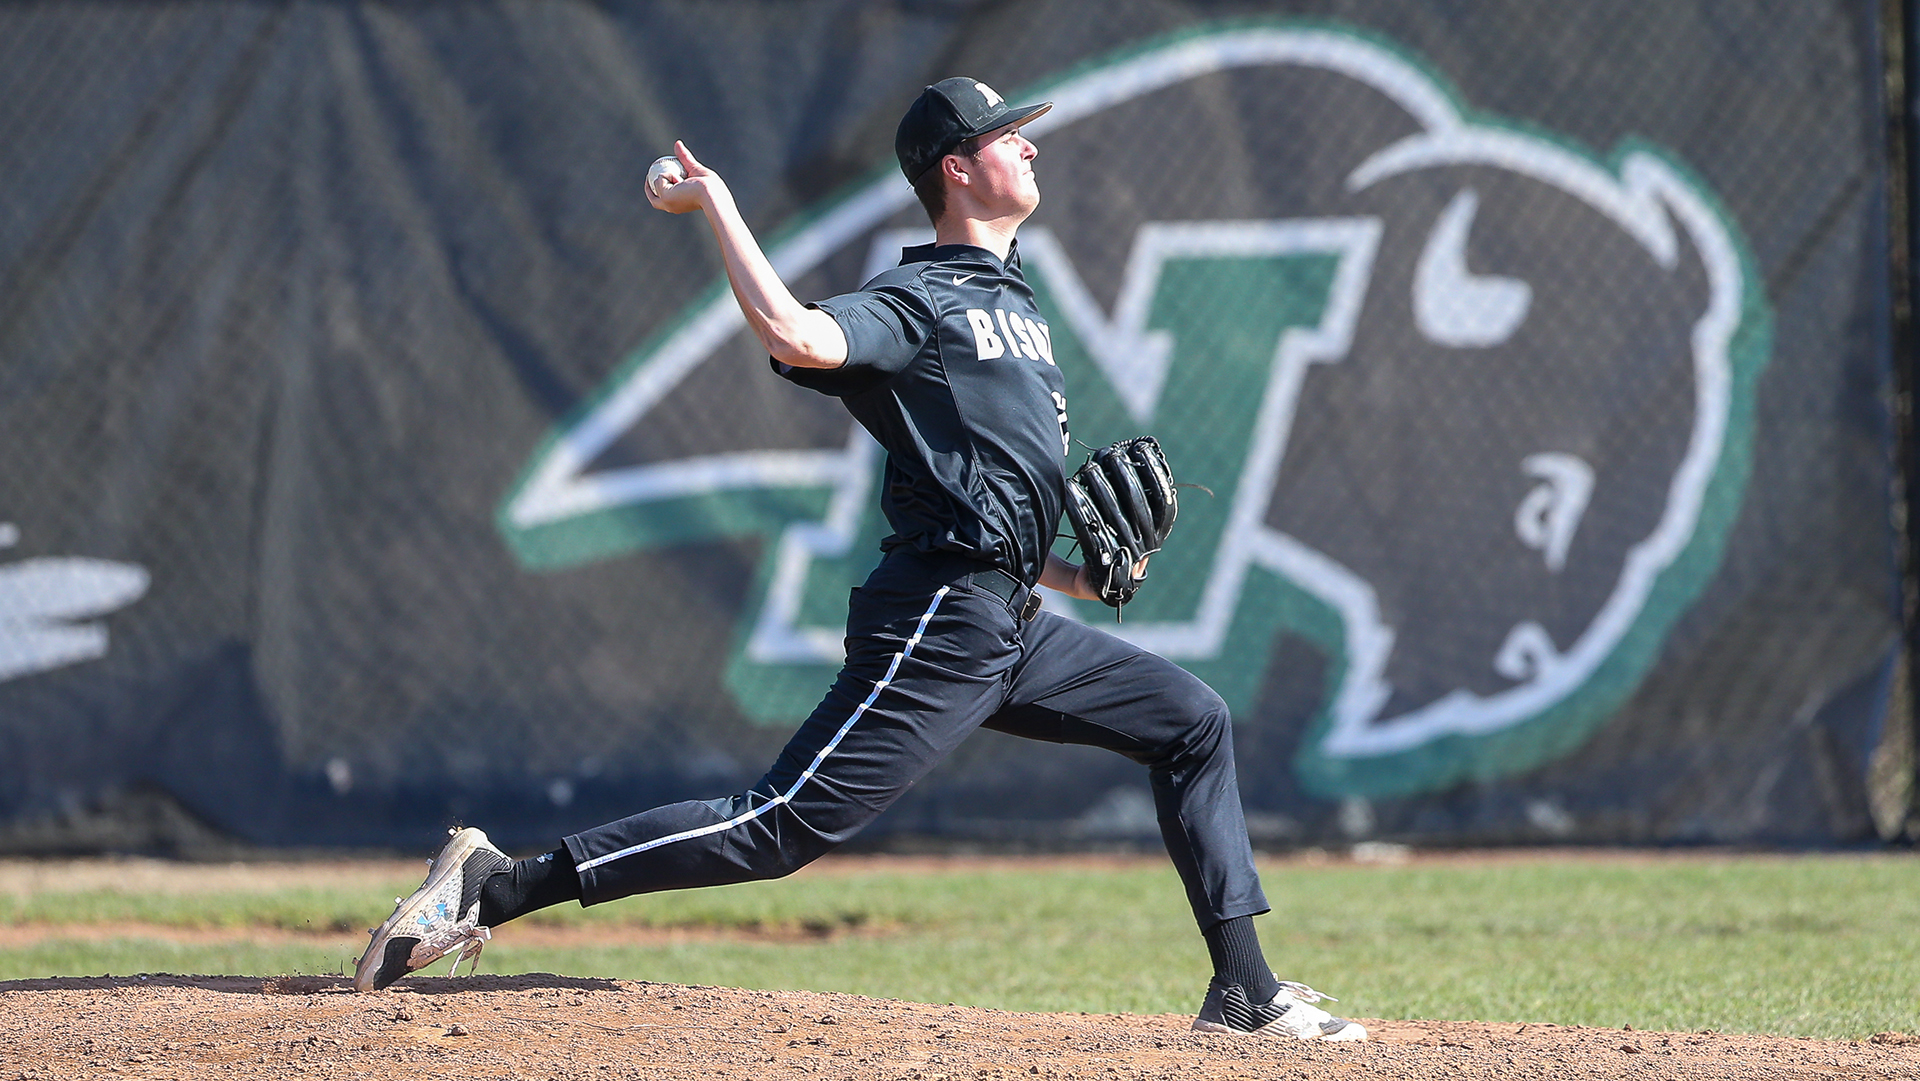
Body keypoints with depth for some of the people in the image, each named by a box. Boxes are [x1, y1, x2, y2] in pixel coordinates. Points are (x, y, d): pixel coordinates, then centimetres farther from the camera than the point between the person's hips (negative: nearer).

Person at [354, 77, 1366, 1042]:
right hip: (935, 628, -9)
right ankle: (496, 887, -15)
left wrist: (1064, 575, 18)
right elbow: (798, 338, -31)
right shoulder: (917, 300, -9)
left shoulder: (1009, 299, 21)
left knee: (1193, 721, 10)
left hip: (1015, 630, 9)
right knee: (778, 829, -16)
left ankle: (1243, 991, 13)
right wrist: (719, 208, -24)